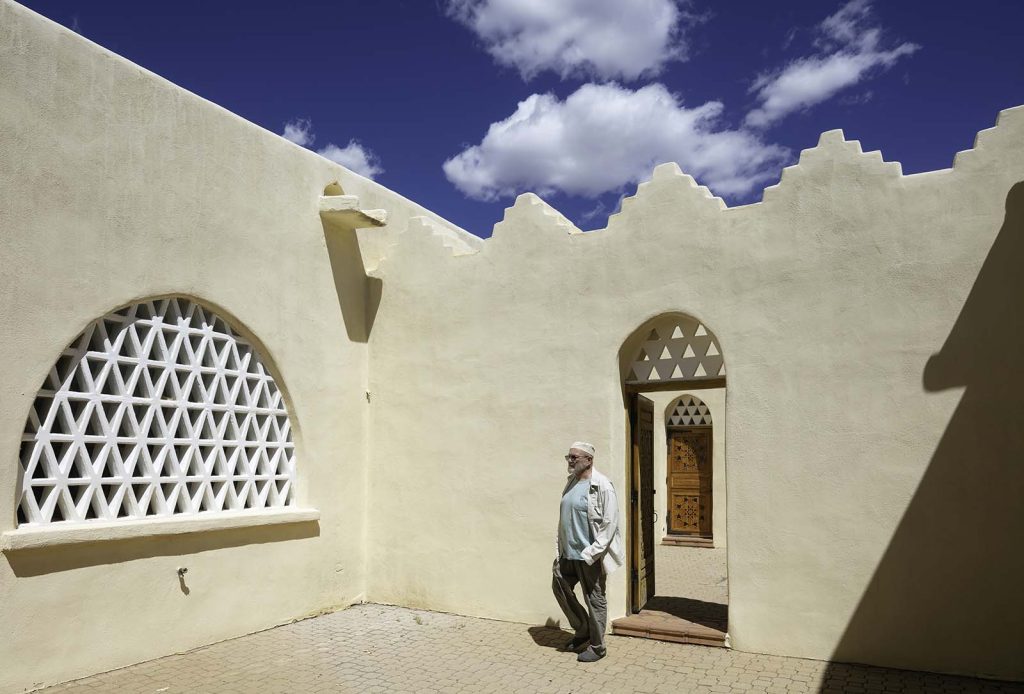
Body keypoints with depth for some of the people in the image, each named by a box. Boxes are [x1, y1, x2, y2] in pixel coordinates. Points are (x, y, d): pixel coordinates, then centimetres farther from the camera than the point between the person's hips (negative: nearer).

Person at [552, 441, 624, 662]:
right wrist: (559, 551, 11)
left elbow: (609, 524, -18)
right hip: (568, 553, 8)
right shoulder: (571, 483, 8)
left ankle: (597, 647, 21)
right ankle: (582, 630, 34)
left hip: (590, 556, -8)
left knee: (594, 599, 4)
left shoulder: (601, 486, -16)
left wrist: (591, 553, -20)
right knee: (560, 587, 14)